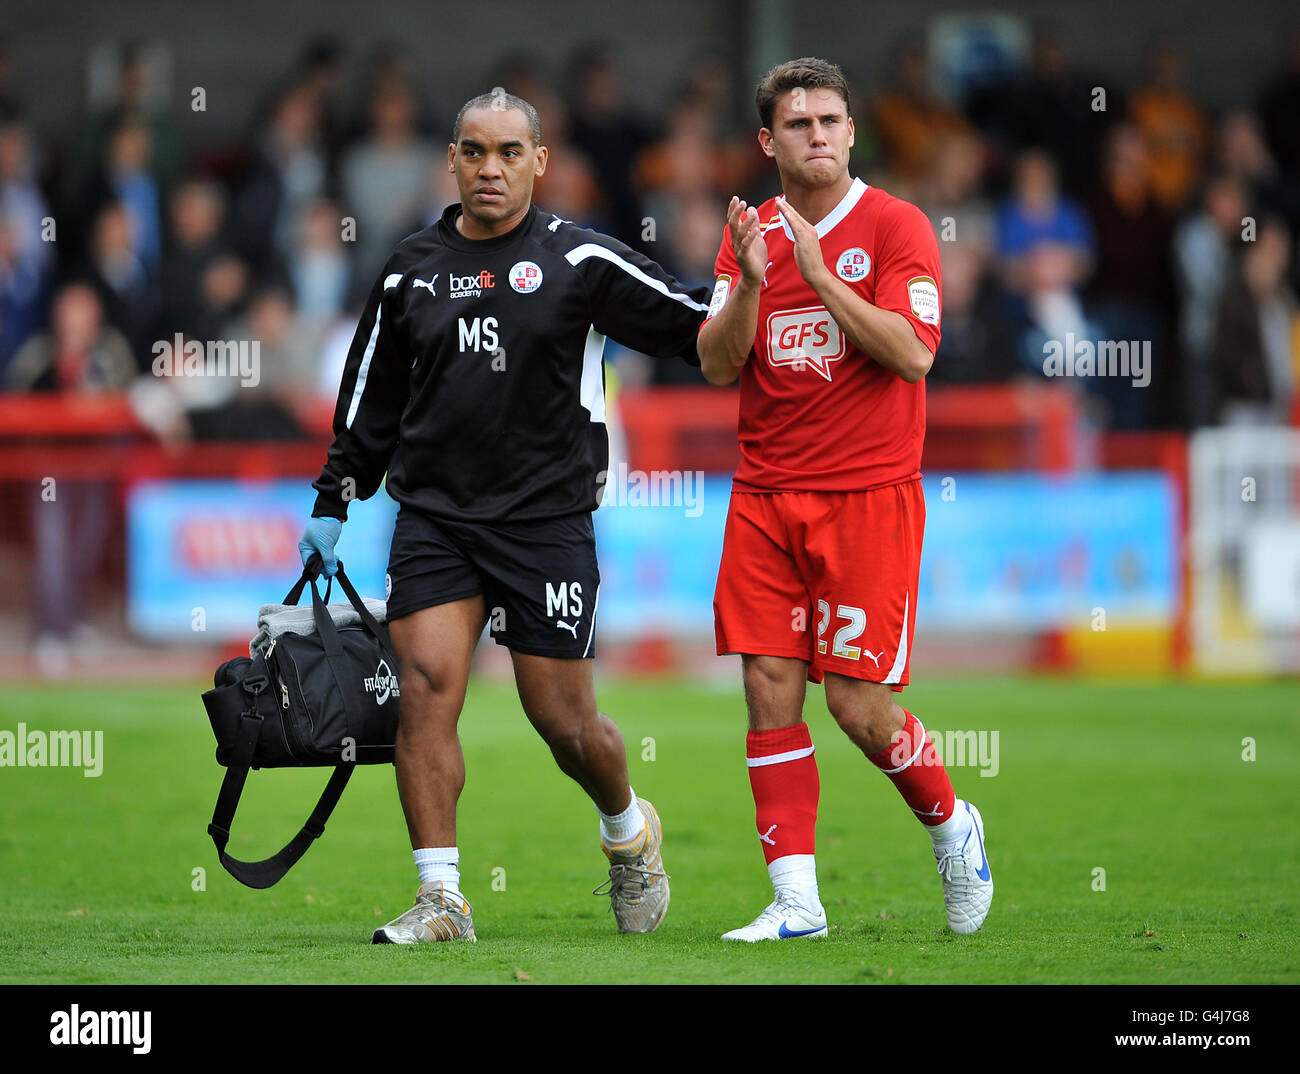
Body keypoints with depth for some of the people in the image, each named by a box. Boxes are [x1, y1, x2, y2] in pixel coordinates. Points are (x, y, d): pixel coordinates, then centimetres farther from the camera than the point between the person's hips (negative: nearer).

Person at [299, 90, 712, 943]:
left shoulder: (580, 261, -2)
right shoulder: (413, 272, 9)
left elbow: (700, 327, 0)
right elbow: (370, 399, 20)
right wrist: (333, 505, 20)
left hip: (547, 521, -3)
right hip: (433, 517, 3)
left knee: (564, 719, 1)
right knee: (426, 689, -12)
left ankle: (629, 829, 33)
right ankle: (441, 900, -8)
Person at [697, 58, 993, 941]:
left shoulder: (897, 227, -4)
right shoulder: (751, 233, 10)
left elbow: (911, 353, -16)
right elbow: (719, 366, 3)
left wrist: (818, 274, -20)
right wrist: (750, 281, -14)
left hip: (868, 495, -4)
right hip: (766, 496, 4)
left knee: (859, 703, -7)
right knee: (771, 689, -3)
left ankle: (953, 827, 20)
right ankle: (796, 901, 1)